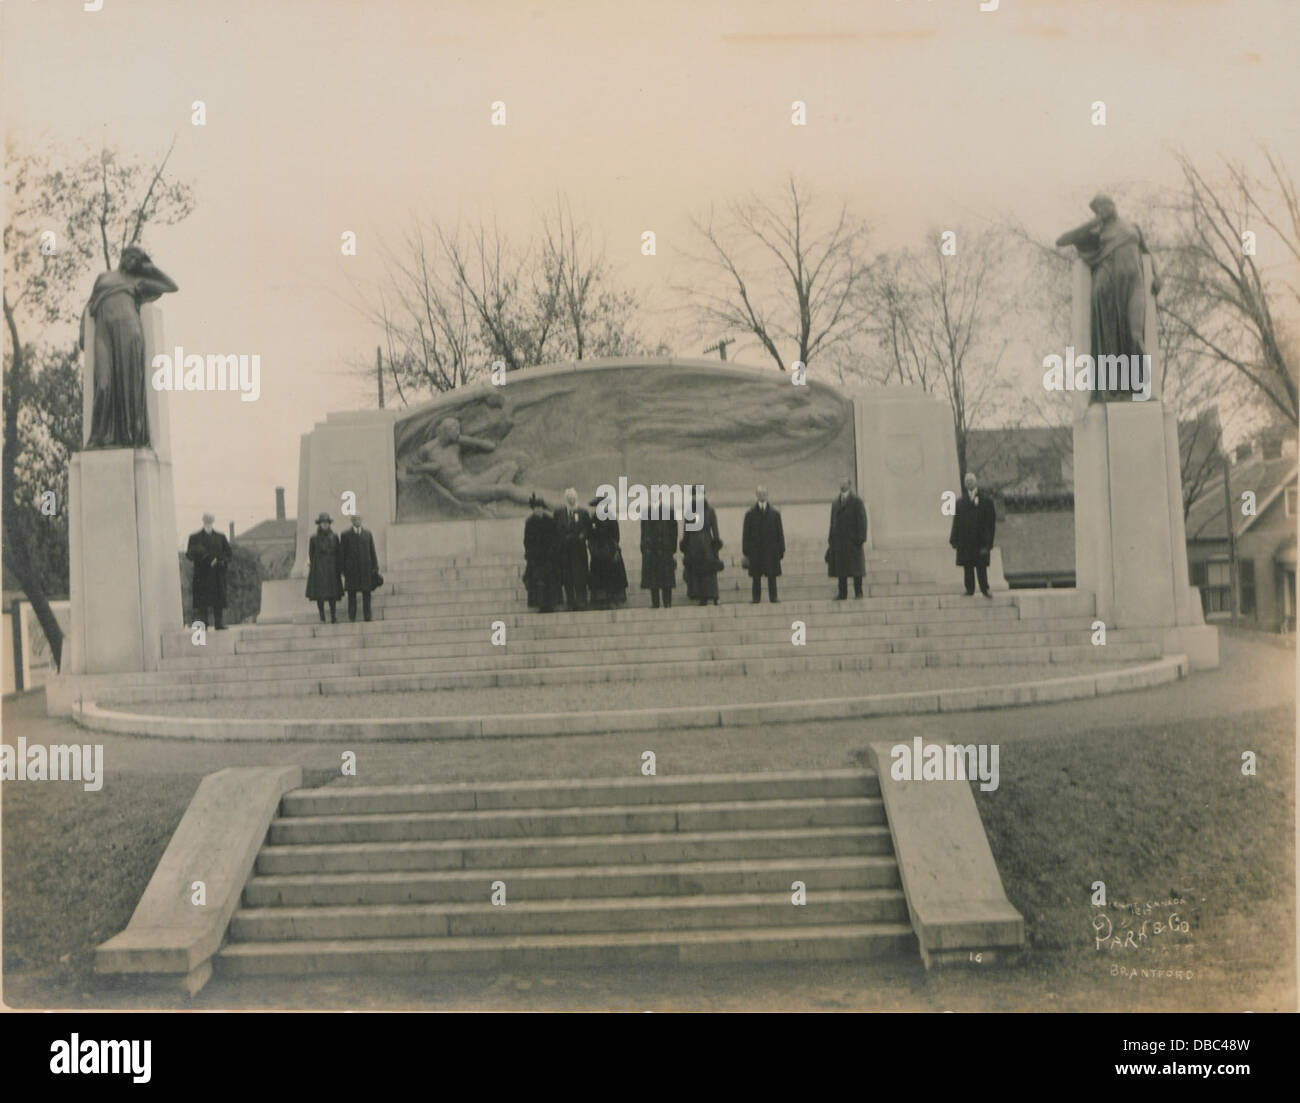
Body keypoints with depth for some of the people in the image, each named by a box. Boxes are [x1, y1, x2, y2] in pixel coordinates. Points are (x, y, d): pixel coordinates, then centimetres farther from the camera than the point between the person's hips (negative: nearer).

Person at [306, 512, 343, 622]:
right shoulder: (314, 538, 1)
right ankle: (322, 617, 2)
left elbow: (338, 554, 8)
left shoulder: (334, 537, 6)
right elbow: (311, 555, 2)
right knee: (319, 594, -3)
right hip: (318, 569, -2)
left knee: (332, 593, -1)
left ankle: (333, 616, 3)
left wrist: (338, 569, 3)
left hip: (331, 568, 2)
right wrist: (310, 567, -3)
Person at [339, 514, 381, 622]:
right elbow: (341, 553, 3)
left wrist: (375, 567, 4)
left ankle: (367, 617, 6)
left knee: (366, 594, 2)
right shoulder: (345, 535, 4)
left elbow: (372, 551, 10)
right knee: (351, 594, 0)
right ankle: (352, 617, 3)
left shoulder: (368, 533, 10)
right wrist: (342, 569, -3)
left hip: (366, 569, 2)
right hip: (351, 571, -2)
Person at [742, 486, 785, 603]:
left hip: (771, 551, 1)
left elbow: (780, 533, 6)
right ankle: (756, 599, 7)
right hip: (755, 552, -1)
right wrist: (745, 552, -3)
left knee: (772, 576, 1)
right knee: (756, 577, 2)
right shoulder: (750, 514, 2)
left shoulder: (774, 514, 5)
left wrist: (781, 550, 1)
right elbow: (746, 535, 2)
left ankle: (773, 598, 7)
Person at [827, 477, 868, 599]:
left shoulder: (857, 502, 1)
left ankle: (858, 592, 3)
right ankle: (842, 593, 9)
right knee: (840, 569, 4)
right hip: (839, 541, 4)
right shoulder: (835, 503, 16)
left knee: (856, 568, -3)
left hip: (852, 541, -4)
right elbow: (833, 522, 15)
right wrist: (830, 539, 8)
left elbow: (862, 521, -4)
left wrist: (860, 538, -13)